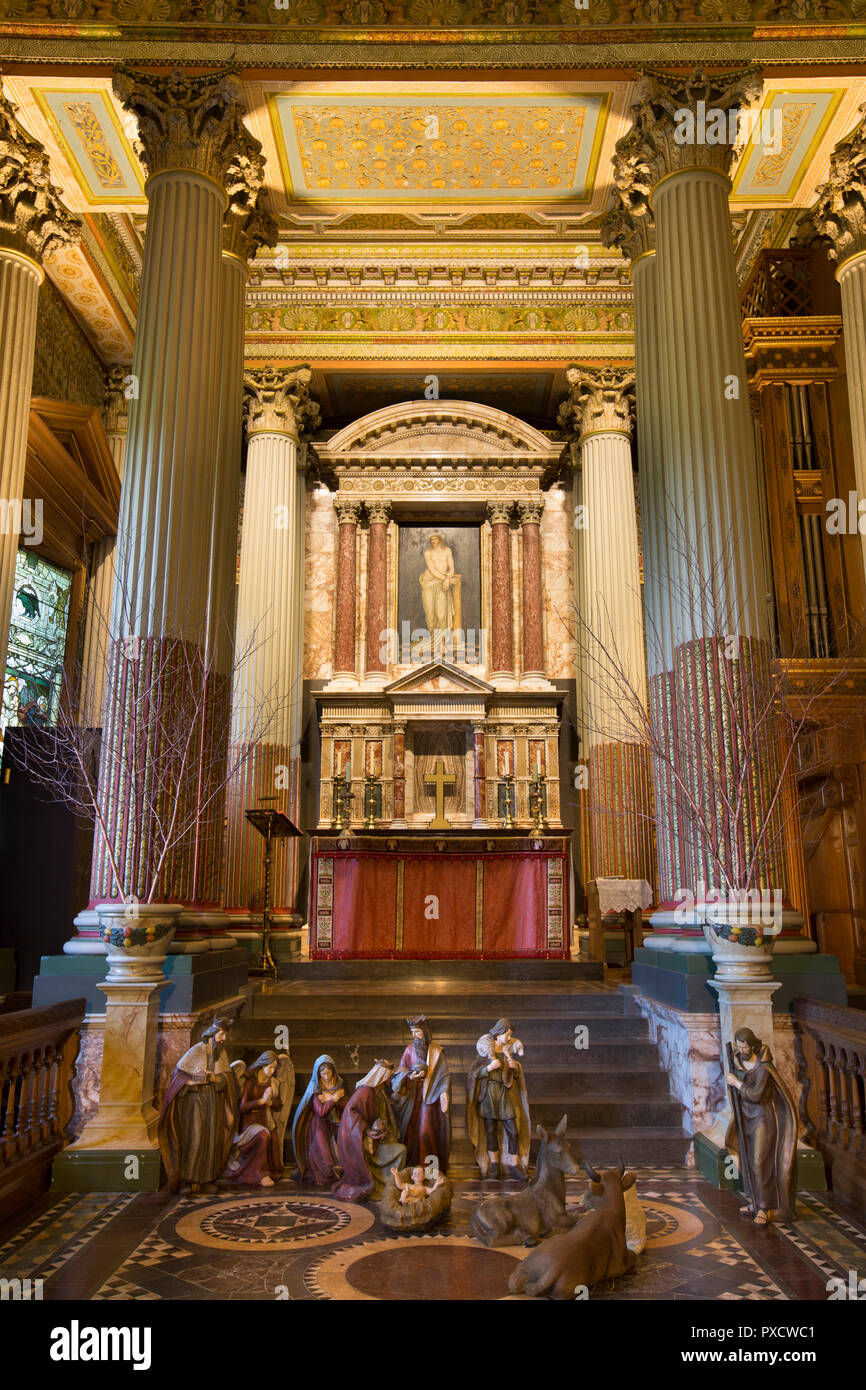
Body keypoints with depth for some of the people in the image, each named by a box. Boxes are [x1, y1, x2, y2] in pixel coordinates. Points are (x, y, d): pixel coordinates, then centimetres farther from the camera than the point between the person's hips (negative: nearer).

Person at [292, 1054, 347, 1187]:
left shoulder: (339, 1084, 3)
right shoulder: (315, 1088, -9)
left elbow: (344, 1108, -4)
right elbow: (320, 1112, -17)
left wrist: (330, 1099, -16)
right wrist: (334, 1099, -13)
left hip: (334, 1124, 3)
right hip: (319, 1125, -3)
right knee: (323, 1155, -17)